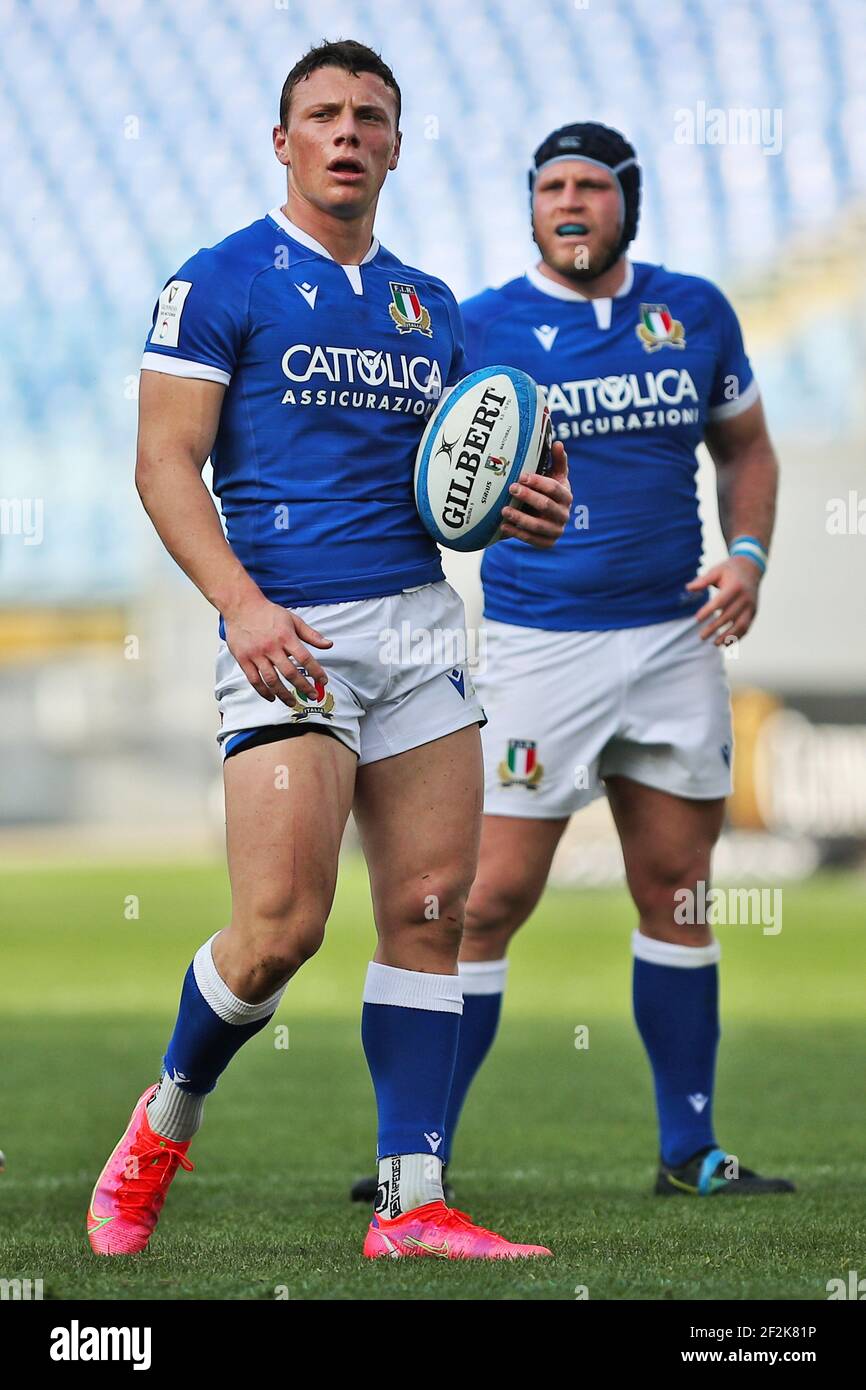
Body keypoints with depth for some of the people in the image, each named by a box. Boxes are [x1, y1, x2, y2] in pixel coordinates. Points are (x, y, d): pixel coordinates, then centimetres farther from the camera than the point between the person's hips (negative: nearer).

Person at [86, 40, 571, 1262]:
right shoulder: (221, 281, 0)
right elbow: (165, 462, -6)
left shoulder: (429, 306, 18)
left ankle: (413, 1205, 4)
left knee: (431, 910, -1)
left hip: (421, 620, 6)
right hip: (290, 632, -6)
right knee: (281, 926, -13)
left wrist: (523, 508, -1)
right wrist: (242, 603, -20)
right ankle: (164, 1124, 14)